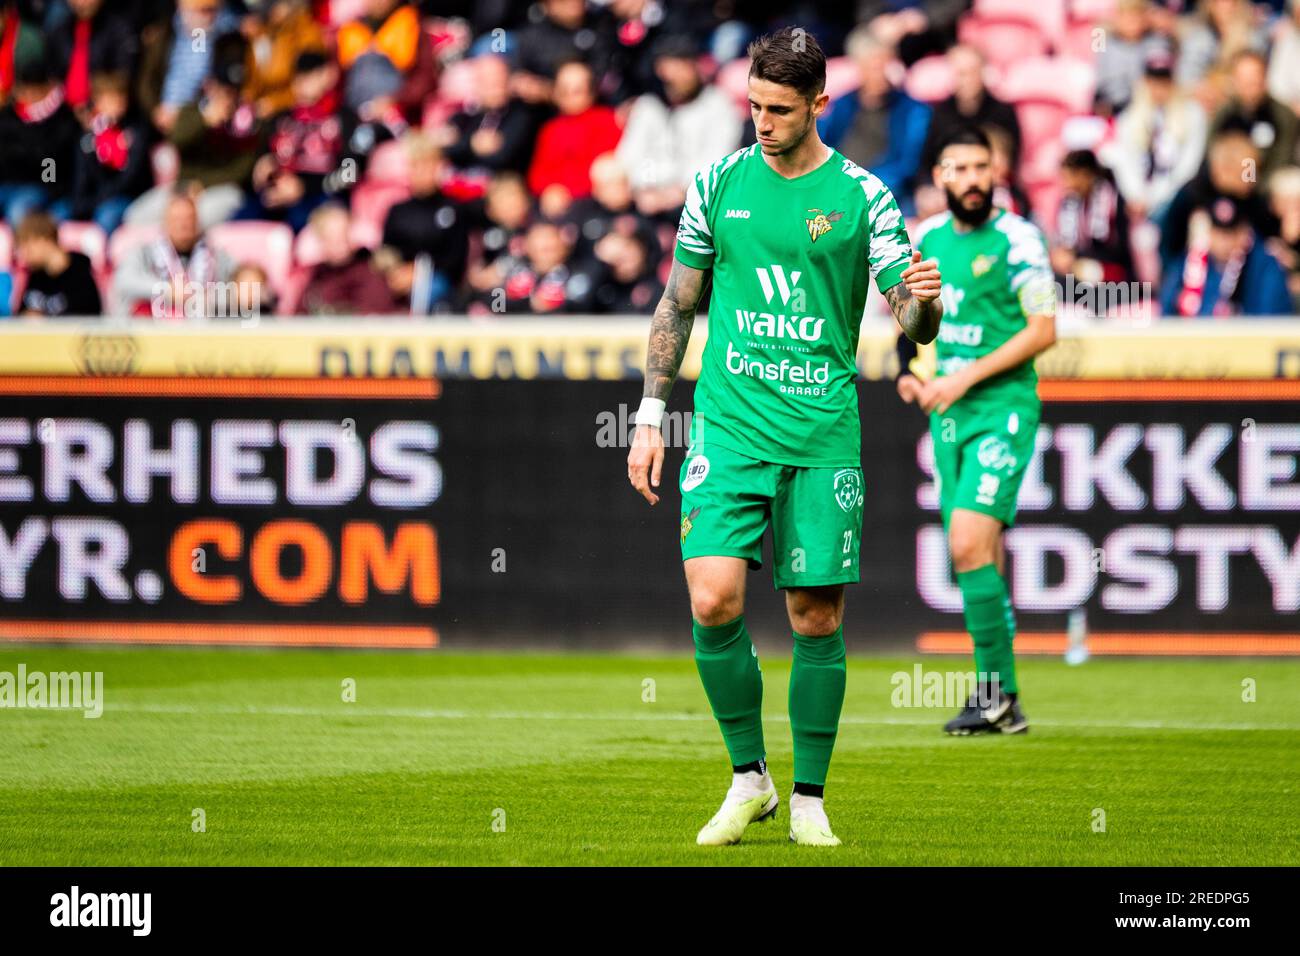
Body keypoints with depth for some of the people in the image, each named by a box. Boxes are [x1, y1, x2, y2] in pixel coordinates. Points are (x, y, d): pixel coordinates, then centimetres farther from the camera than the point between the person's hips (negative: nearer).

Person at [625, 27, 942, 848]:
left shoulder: (860, 195, 0)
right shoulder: (718, 184, 6)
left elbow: (913, 324, -2)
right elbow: (678, 306, 14)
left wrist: (923, 303, -27)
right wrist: (651, 418, 10)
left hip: (823, 433, -1)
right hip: (730, 425, 1)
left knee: (817, 618, 1)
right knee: (714, 602, -13)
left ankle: (810, 799, 14)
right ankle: (748, 776, 5)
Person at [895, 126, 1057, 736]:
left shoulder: (1016, 239, -9)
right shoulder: (928, 238, 10)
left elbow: (1043, 330, -12)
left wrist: (967, 377, -16)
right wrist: (907, 372, 7)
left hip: (1003, 410, -7)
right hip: (948, 414, 7)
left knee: (970, 546, -18)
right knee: (979, 558, 9)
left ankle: (997, 692, -11)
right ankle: (1003, 705, 15)